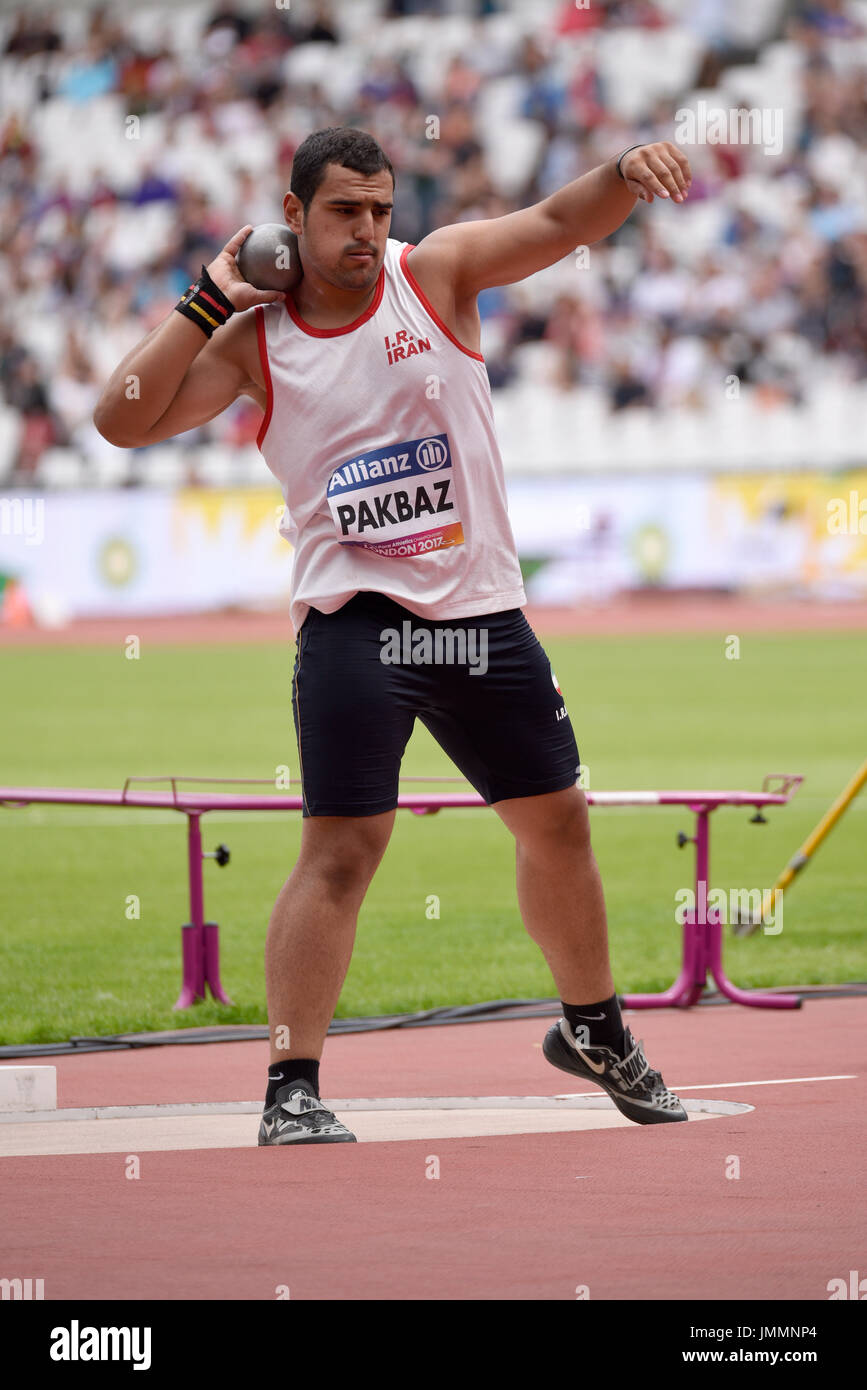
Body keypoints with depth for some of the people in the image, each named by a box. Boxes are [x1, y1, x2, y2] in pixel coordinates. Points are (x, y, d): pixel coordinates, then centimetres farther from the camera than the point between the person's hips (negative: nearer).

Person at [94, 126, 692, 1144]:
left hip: (483, 610, 3)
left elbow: (557, 223, -12)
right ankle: (290, 1090, -11)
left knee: (556, 818, 15)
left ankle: (592, 1028, 36)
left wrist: (626, 174, -32)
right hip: (356, 618, -3)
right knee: (342, 845, -14)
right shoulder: (253, 339, -1)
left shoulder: (437, 273, 1)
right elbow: (123, 420, -9)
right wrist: (206, 302, -11)